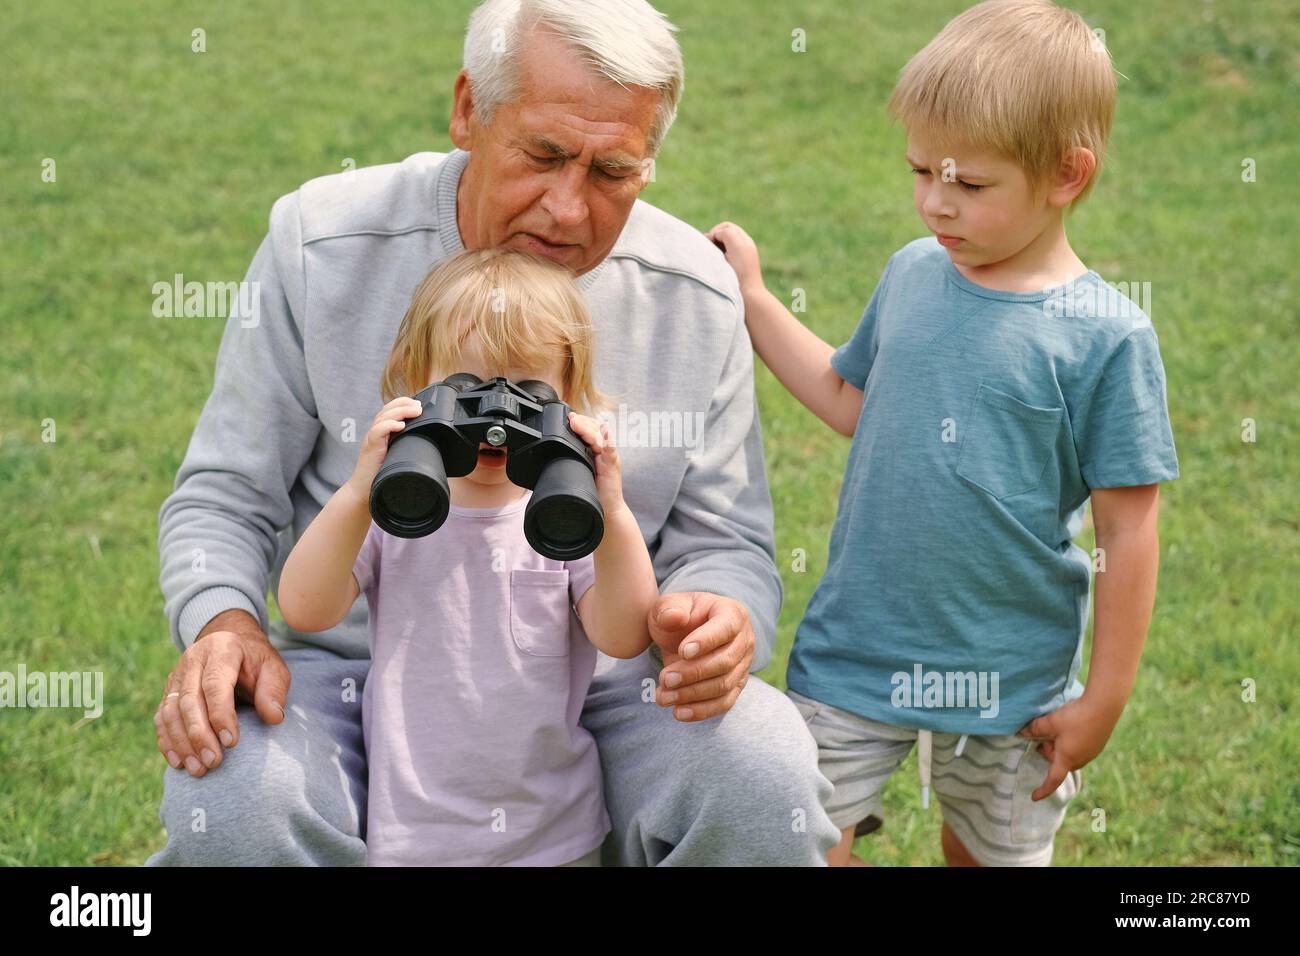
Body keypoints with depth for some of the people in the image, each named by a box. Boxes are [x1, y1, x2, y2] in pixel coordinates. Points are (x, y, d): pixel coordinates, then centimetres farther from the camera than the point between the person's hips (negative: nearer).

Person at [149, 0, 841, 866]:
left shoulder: (694, 295, -1)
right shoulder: (323, 243, -6)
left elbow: (725, 543, 5)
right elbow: (224, 496, 1)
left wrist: (718, 619, -21)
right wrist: (224, 623, -21)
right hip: (354, 668, -1)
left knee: (766, 789, -28)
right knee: (233, 809, -33)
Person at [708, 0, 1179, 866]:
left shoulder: (1107, 337, -15)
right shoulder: (913, 274, -1)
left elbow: (1128, 533, -11)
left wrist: (1105, 699, -7)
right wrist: (754, 300, 12)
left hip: (1009, 683, -3)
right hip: (854, 654, 3)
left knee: (990, 853, 16)